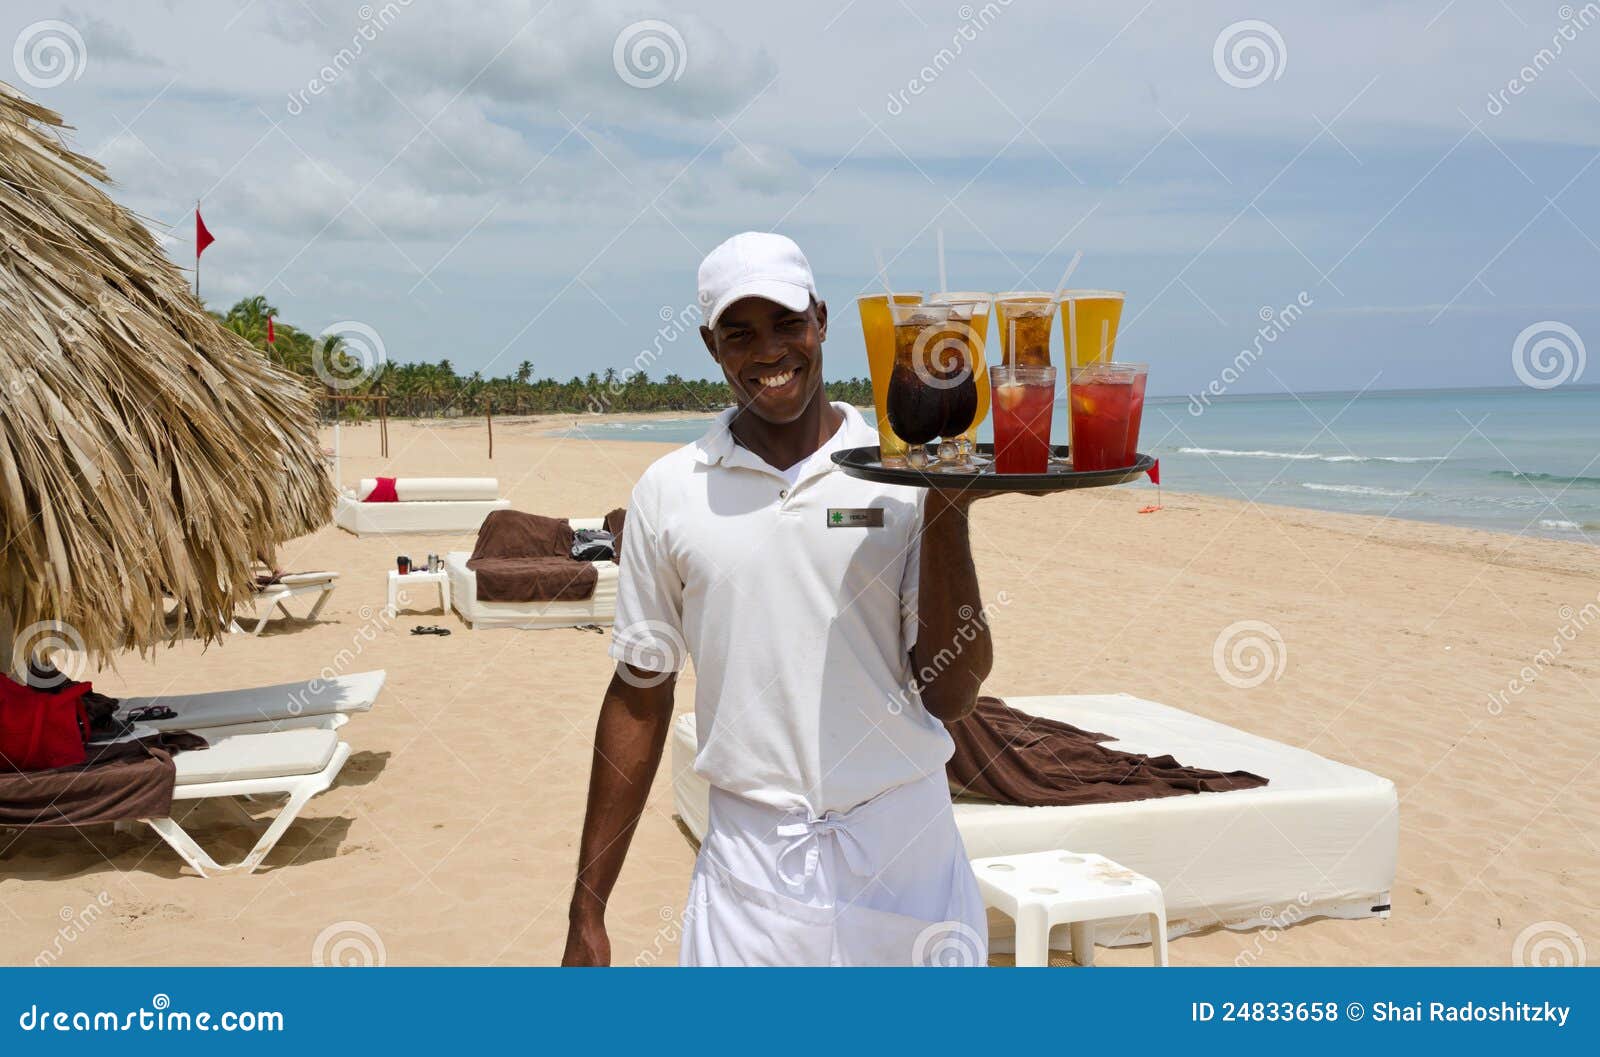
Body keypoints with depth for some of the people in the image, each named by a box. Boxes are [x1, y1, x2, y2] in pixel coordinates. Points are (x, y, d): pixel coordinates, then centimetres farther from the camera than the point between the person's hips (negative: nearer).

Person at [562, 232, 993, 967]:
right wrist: (587, 914, 6)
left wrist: (947, 507, -13)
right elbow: (639, 698, 6)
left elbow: (949, 697, -5)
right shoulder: (668, 492, 1)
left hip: (905, 857, 0)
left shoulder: (906, 475, -2)